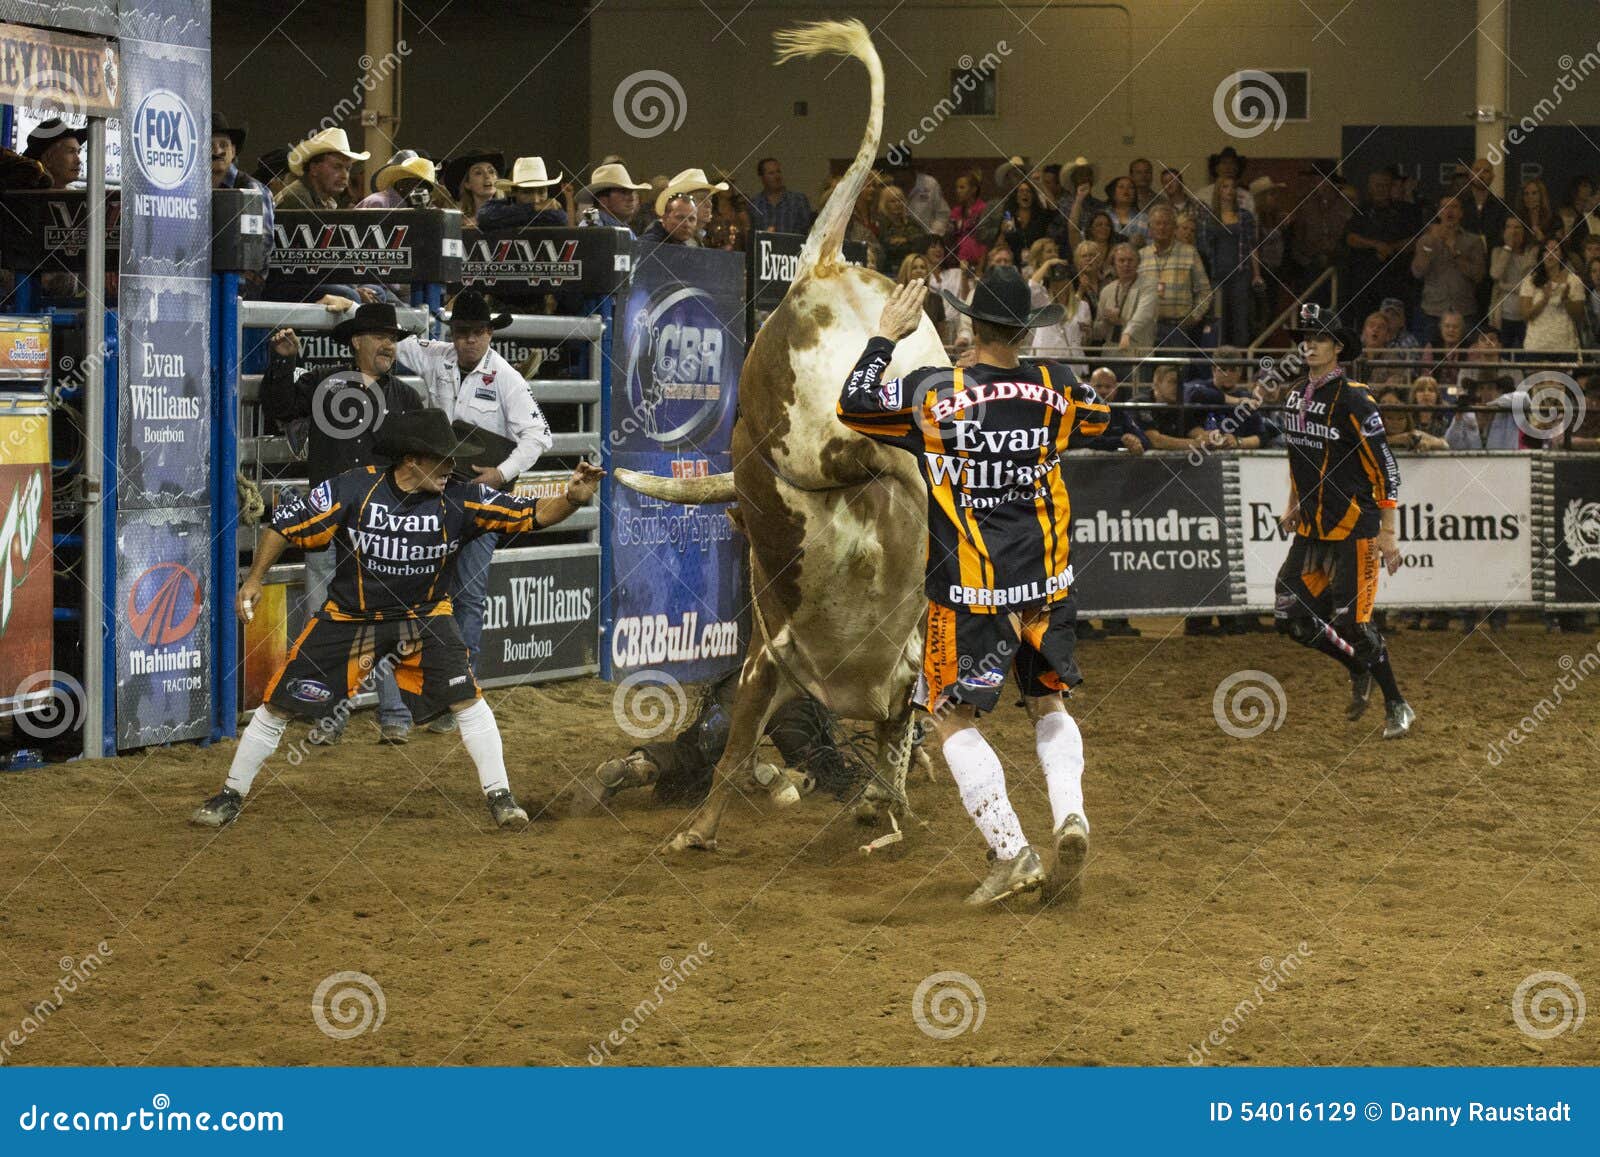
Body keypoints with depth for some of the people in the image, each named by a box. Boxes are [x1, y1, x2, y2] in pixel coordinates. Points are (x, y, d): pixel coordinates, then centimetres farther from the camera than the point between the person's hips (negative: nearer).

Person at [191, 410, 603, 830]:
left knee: (465, 697, -19)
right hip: (348, 616, 0)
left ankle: (499, 796, -6)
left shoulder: (459, 499, -15)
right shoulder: (353, 489, -19)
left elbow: (533, 515, -18)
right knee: (279, 703, 1)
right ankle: (231, 796, 17)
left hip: (423, 617, 0)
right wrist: (254, 579, -18)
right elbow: (286, 524, -10)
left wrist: (573, 500, -37)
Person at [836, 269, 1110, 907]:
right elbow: (1099, 417, 22)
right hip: (1045, 584, 4)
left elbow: (852, 405, 4)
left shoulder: (933, 393, -11)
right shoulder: (1055, 388, -1)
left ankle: (1012, 853, -6)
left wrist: (885, 336, 11)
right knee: (1049, 704, 22)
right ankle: (1070, 817, -2)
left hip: (969, 591, -4)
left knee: (953, 719, 6)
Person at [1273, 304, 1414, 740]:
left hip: (1353, 528, -7)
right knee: (1292, 617, 3)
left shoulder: (1353, 399, -15)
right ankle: (1360, 671, 26)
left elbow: (1384, 466, -15)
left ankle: (1398, 708, 7)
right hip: (1311, 528, 7)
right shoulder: (1294, 397, 8)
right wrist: (1294, 504, 22)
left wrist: (1387, 531, -16)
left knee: (1351, 621, -8)